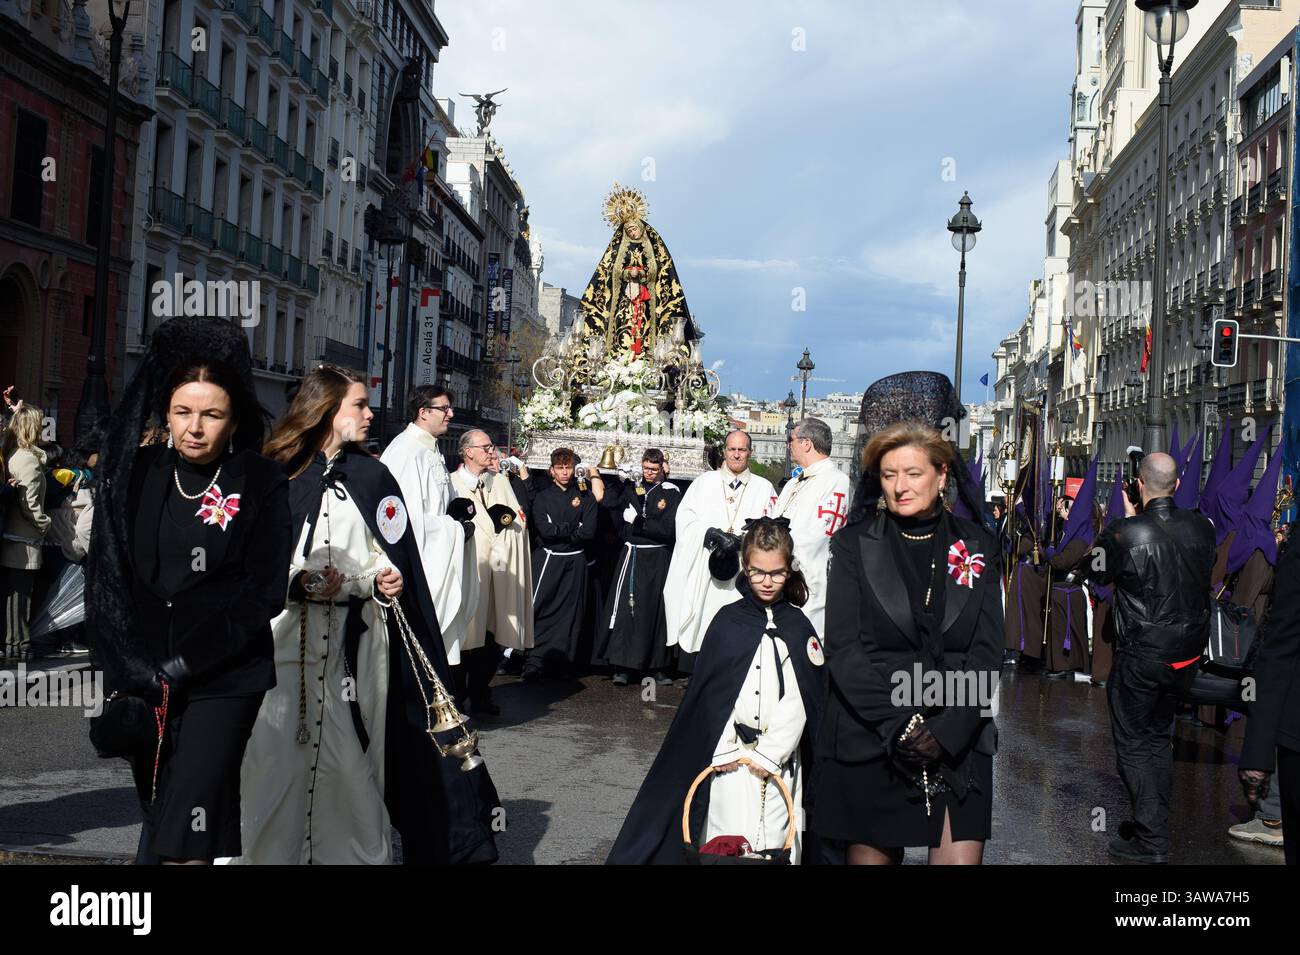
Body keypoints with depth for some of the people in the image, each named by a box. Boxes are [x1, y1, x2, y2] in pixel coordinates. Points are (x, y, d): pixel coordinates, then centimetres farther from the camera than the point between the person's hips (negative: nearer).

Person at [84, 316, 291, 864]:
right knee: (157, 812, 14)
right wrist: (128, 665, -7)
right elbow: (106, 573, 4)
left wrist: (184, 666, -12)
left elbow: (266, 589, -7)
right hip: (142, 676, 4)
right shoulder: (135, 473, 5)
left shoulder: (261, 482, -4)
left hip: (225, 679, -4)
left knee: (188, 819, -13)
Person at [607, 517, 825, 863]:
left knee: (775, 842, 3)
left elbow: (800, 701, -1)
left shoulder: (798, 626, 3)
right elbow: (709, 692, 1)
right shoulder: (728, 621, 1)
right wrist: (725, 750, -5)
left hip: (780, 758, 1)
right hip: (731, 755, -1)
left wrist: (768, 754, -7)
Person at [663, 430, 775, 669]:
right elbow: (685, 520, 3)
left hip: (742, 576, 0)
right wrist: (711, 534, -13)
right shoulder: (703, 483, 13)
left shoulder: (764, 488, 13)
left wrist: (741, 541, -15)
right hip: (702, 576, 0)